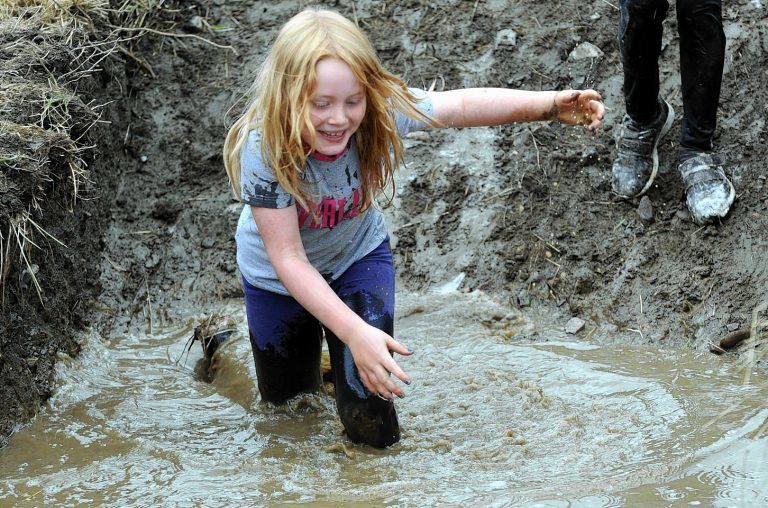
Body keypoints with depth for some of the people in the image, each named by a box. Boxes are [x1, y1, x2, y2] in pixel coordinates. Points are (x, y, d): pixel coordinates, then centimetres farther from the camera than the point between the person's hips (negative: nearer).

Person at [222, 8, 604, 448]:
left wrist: (552, 104, -45)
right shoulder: (265, 149, -37)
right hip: (280, 277, -1)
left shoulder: (380, 111, -31)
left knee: (374, 429, -2)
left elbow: (463, 105, -29)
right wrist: (355, 332, -41)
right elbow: (288, 258, -33)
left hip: (356, 257, 1)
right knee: (284, 396, 19)